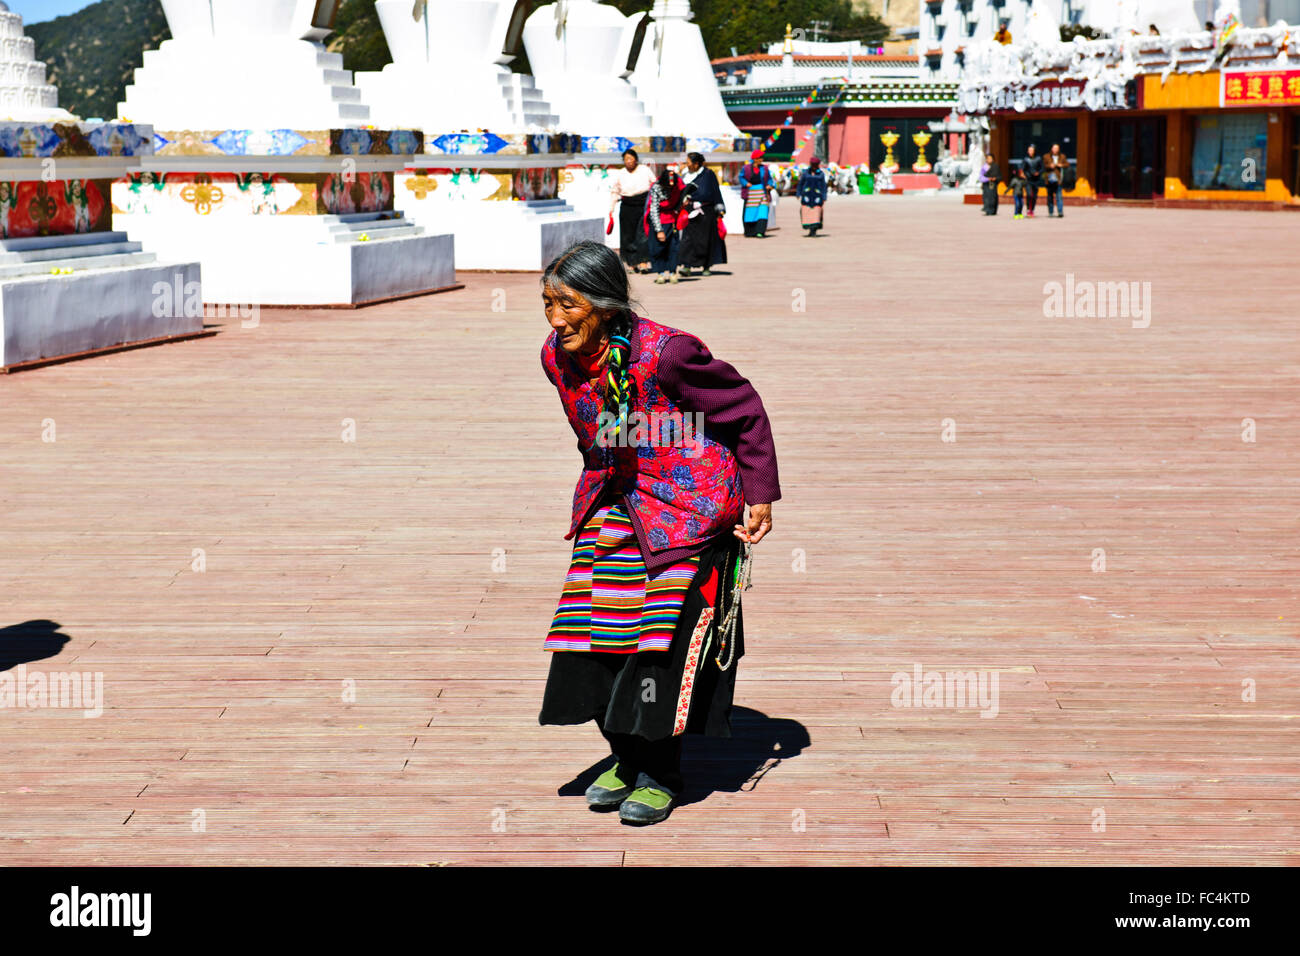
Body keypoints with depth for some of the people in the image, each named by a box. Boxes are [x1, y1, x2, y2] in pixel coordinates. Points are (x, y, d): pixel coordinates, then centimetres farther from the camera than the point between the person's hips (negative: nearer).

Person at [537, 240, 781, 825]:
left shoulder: (664, 353, -25)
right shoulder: (557, 358, -5)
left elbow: (746, 410, -13)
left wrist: (760, 496, -11)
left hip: (689, 505, -6)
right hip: (615, 507, 6)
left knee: (665, 634, -10)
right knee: (598, 626, 2)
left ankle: (661, 774, 6)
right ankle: (628, 758, 21)